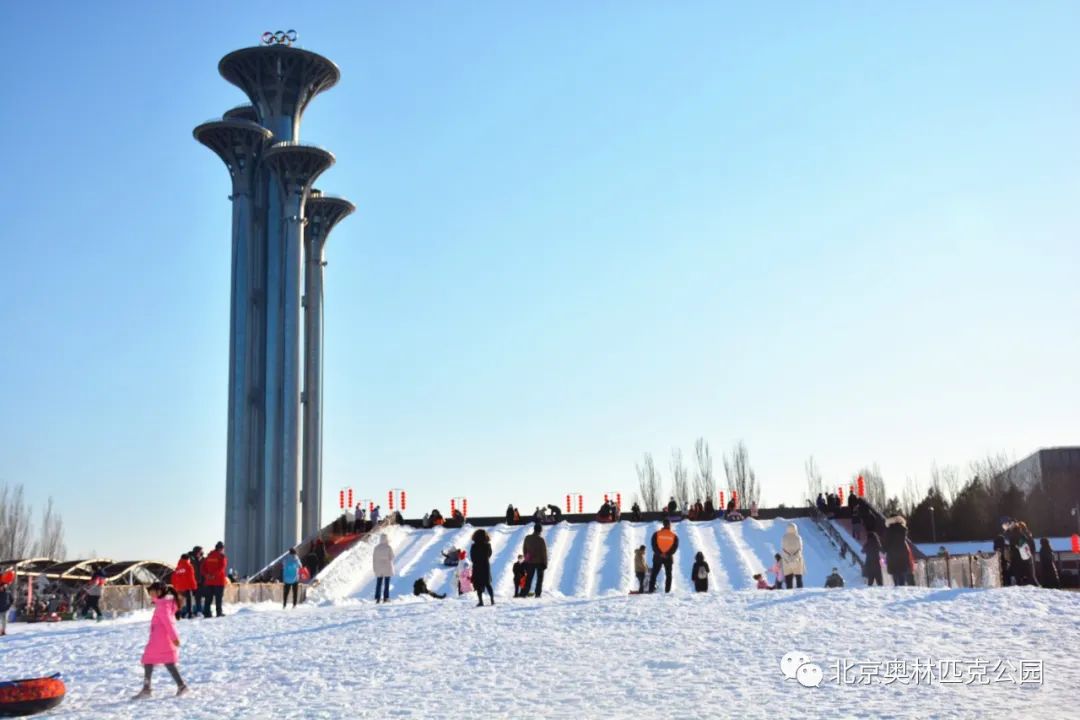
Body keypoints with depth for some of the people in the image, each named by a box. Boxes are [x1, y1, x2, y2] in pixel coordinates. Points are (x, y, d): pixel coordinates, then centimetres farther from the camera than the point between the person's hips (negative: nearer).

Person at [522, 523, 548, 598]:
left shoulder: (527, 538, -5)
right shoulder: (541, 540, -18)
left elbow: (524, 550, 5)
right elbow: (544, 552, -13)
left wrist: (526, 558, 18)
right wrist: (545, 563, -3)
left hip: (530, 562, 3)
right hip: (540, 562, -3)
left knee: (529, 578, 10)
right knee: (539, 578, 12)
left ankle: (524, 593, 2)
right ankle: (538, 594, 7)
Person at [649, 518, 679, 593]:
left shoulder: (656, 534, -1)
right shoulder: (674, 536, 1)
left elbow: (654, 545, -7)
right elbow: (675, 547, -5)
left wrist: (659, 553, -10)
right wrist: (668, 554, -10)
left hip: (657, 557, 0)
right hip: (668, 558, 0)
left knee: (654, 573, 8)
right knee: (668, 574, 10)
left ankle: (651, 589, 0)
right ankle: (667, 590, 4)